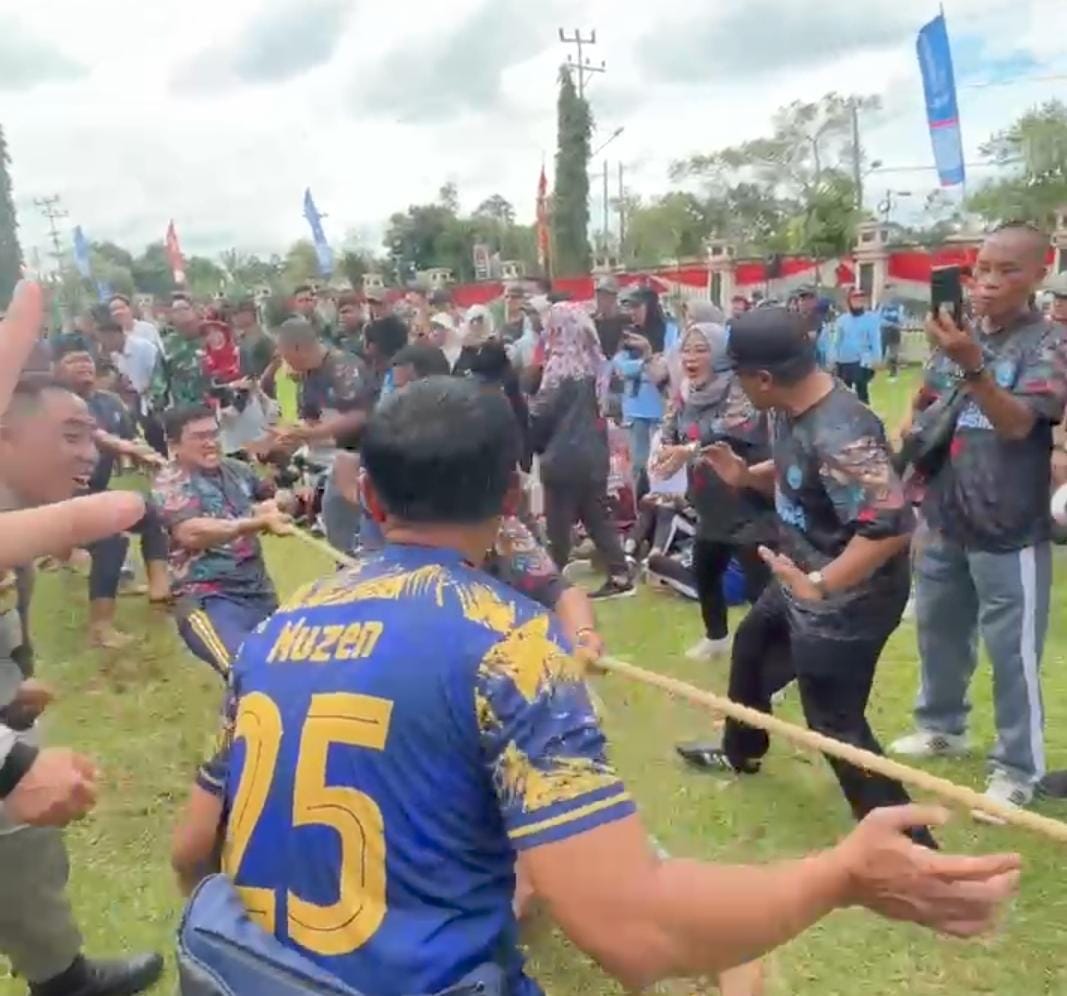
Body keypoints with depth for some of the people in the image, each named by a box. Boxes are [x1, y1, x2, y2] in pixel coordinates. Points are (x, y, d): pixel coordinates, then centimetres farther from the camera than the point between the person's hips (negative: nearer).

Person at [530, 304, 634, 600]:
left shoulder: (562, 366, -15)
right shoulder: (596, 365, 9)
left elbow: (541, 412, -10)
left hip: (564, 456, -8)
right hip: (593, 453, 8)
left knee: (558, 521, 2)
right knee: (597, 516, 13)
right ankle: (620, 575, 13)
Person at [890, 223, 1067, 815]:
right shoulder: (962, 333, 5)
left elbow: (1017, 423, -26)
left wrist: (971, 365, -39)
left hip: (1008, 531, -6)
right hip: (945, 518, 6)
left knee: (1012, 654, 3)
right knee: (938, 629, 20)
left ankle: (1016, 769, 19)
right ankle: (941, 726, 41)